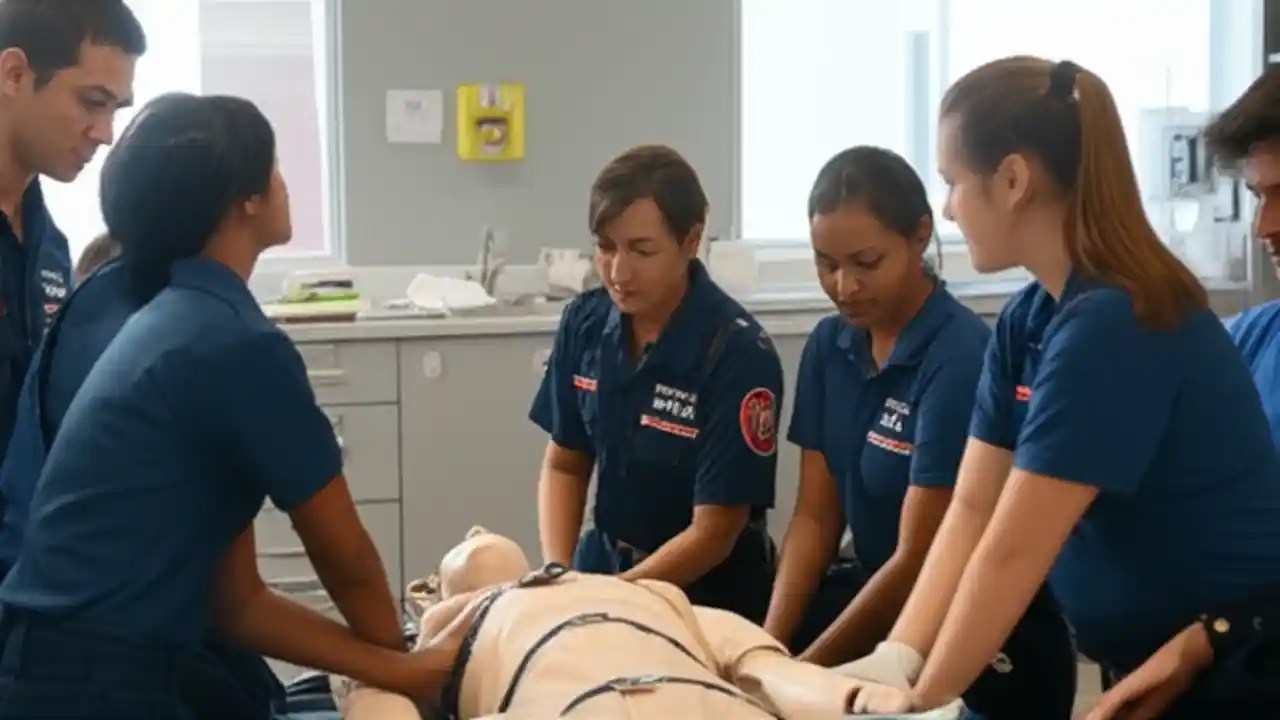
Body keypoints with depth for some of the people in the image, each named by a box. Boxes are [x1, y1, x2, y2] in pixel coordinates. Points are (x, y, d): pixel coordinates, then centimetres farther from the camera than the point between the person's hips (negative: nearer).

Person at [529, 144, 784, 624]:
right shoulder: (585, 323, -5)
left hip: (708, 595, -4)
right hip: (603, 564, 4)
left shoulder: (738, 353, -19)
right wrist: (557, 578, -7)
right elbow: (565, 465, 7)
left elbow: (713, 533, -15)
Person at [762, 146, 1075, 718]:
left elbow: (920, 557, -20)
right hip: (879, 595, 6)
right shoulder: (829, 345, 1)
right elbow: (815, 516, 2)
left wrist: (804, 670, -18)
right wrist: (769, 647, -11)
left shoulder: (960, 358, -20)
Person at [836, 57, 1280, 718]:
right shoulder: (1026, 320, 1)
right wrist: (897, 656, -11)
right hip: (1150, 665, 7)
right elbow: (972, 510, -1)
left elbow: (1013, 552, -24)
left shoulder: (1112, 326, -26)